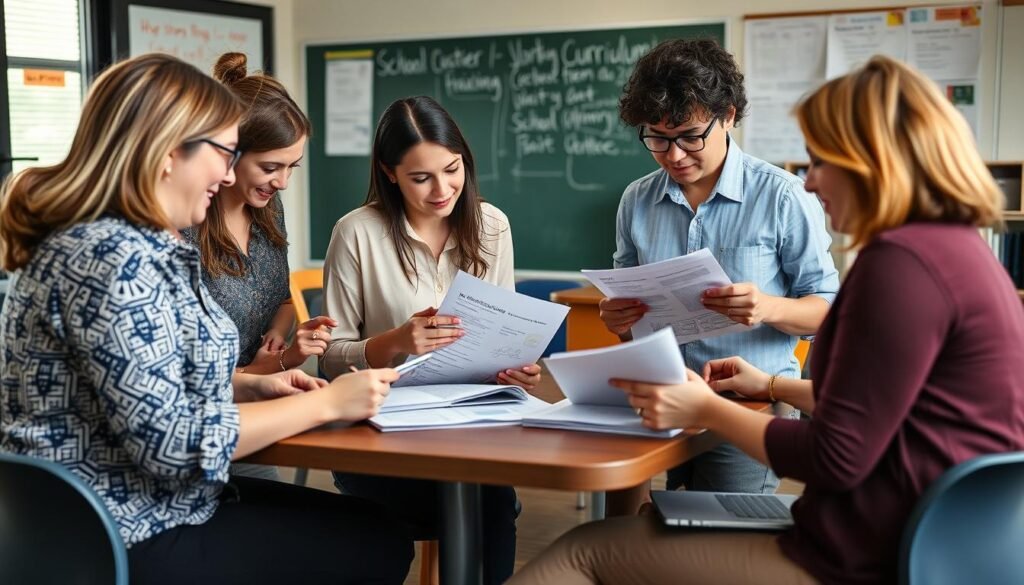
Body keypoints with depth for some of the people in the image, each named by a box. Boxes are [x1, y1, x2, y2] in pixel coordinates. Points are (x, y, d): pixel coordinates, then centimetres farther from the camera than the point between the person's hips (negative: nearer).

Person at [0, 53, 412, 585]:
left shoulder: (131, 242, 8)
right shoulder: (110, 256, -25)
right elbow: (174, 442, -27)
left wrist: (252, 386, 6)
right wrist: (326, 402, -18)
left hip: (134, 508, 10)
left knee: (368, 523, 14)